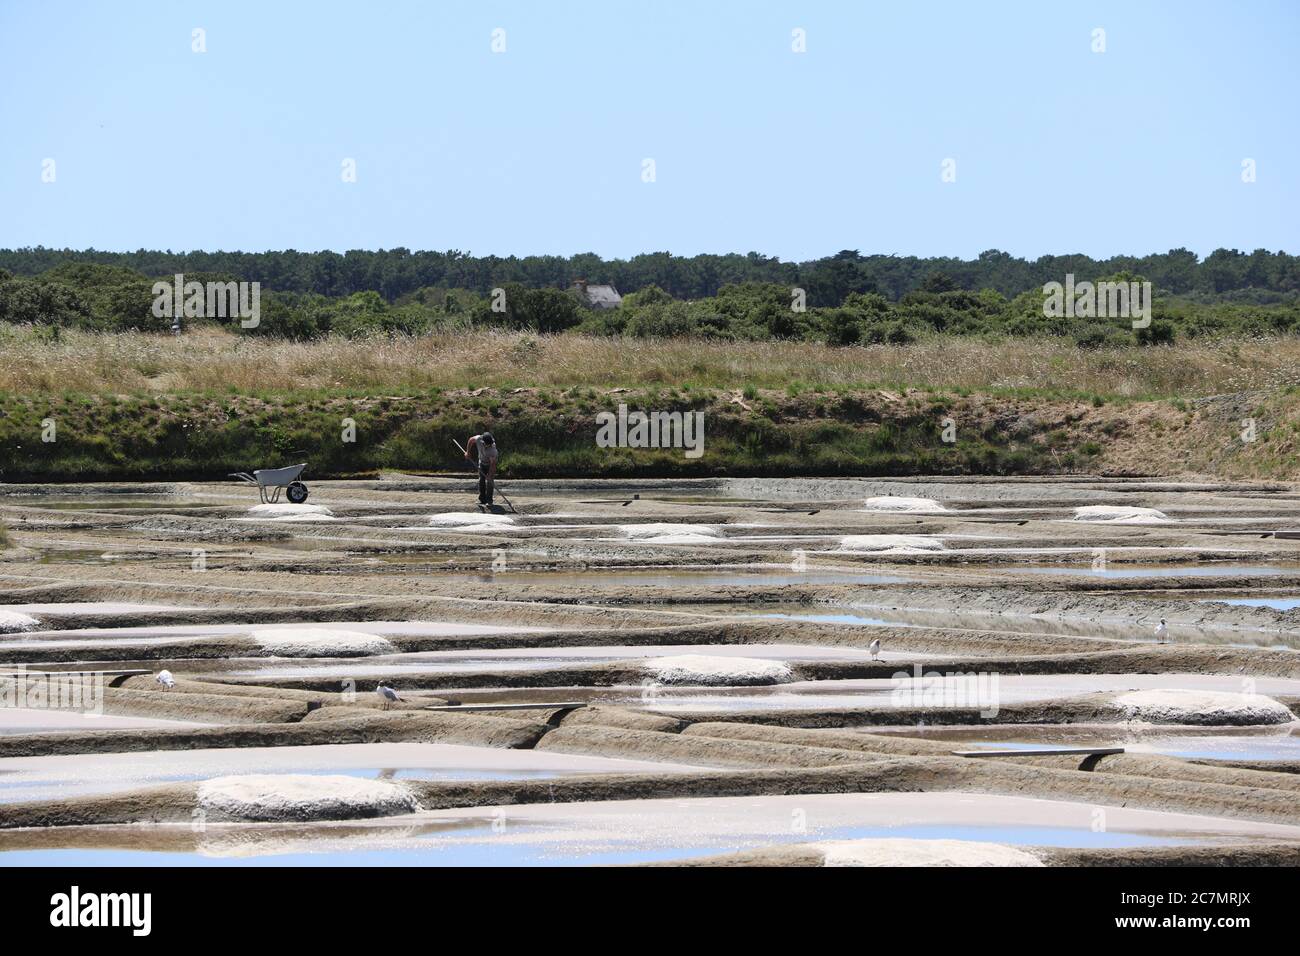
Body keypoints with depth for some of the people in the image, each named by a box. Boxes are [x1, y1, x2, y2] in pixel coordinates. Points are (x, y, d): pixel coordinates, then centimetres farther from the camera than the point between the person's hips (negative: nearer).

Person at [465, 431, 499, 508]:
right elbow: (471, 440, -4)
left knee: (489, 481, -10)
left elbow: (492, 463, -33)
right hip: (482, 462, 4)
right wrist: (468, 452, -2)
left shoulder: (493, 449, -38)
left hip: (490, 464, -4)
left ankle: (489, 501, -3)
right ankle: (482, 500, 12)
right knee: (481, 481, 4)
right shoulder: (478, 439, -29)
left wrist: (490, 475, -33)